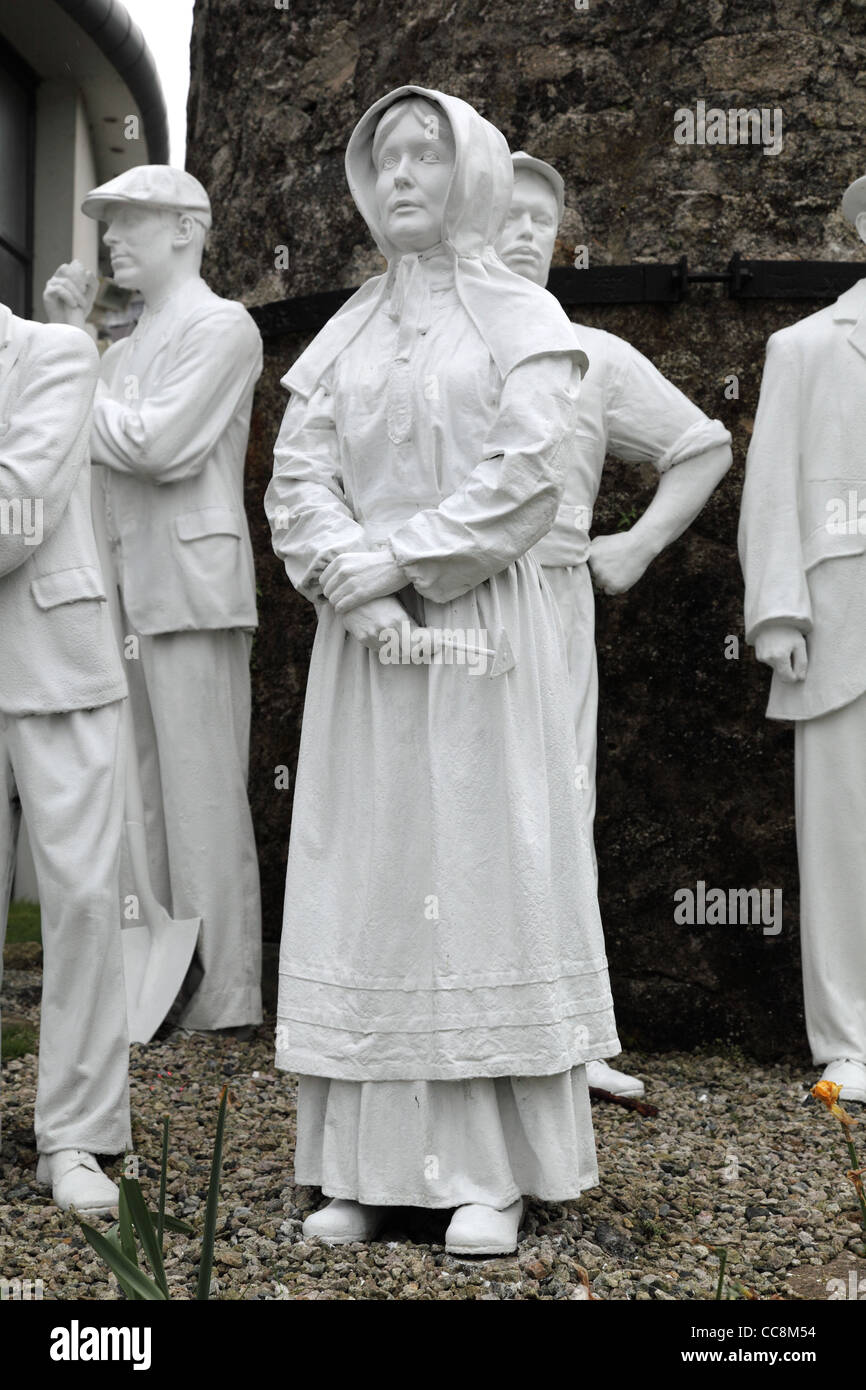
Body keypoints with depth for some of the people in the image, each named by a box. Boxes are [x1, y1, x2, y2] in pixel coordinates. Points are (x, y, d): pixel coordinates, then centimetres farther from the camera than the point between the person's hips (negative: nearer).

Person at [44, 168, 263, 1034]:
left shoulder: (221, 326, -3)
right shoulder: (129, 344, 22)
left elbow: (159, 444, -16)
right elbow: (81, 451, 13)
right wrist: (68, 339, 8)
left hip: (191, 580, -8)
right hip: (123, 588, 8)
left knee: (201, 795, -7)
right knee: (141, 792, 9)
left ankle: (223, 996, -2)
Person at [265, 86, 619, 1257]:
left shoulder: (522, 317, 3)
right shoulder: (344, 337, 15)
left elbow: (521, 483, -9)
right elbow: (297, 480, 4)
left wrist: (395, 562, -12)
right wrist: (357, 589, -12)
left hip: (483, 631, -4)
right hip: (363, 641, 4)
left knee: (482, 873, -3)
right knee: (366, 882, 2)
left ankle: (494, 1174, 3)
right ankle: (373, 1167, 9)